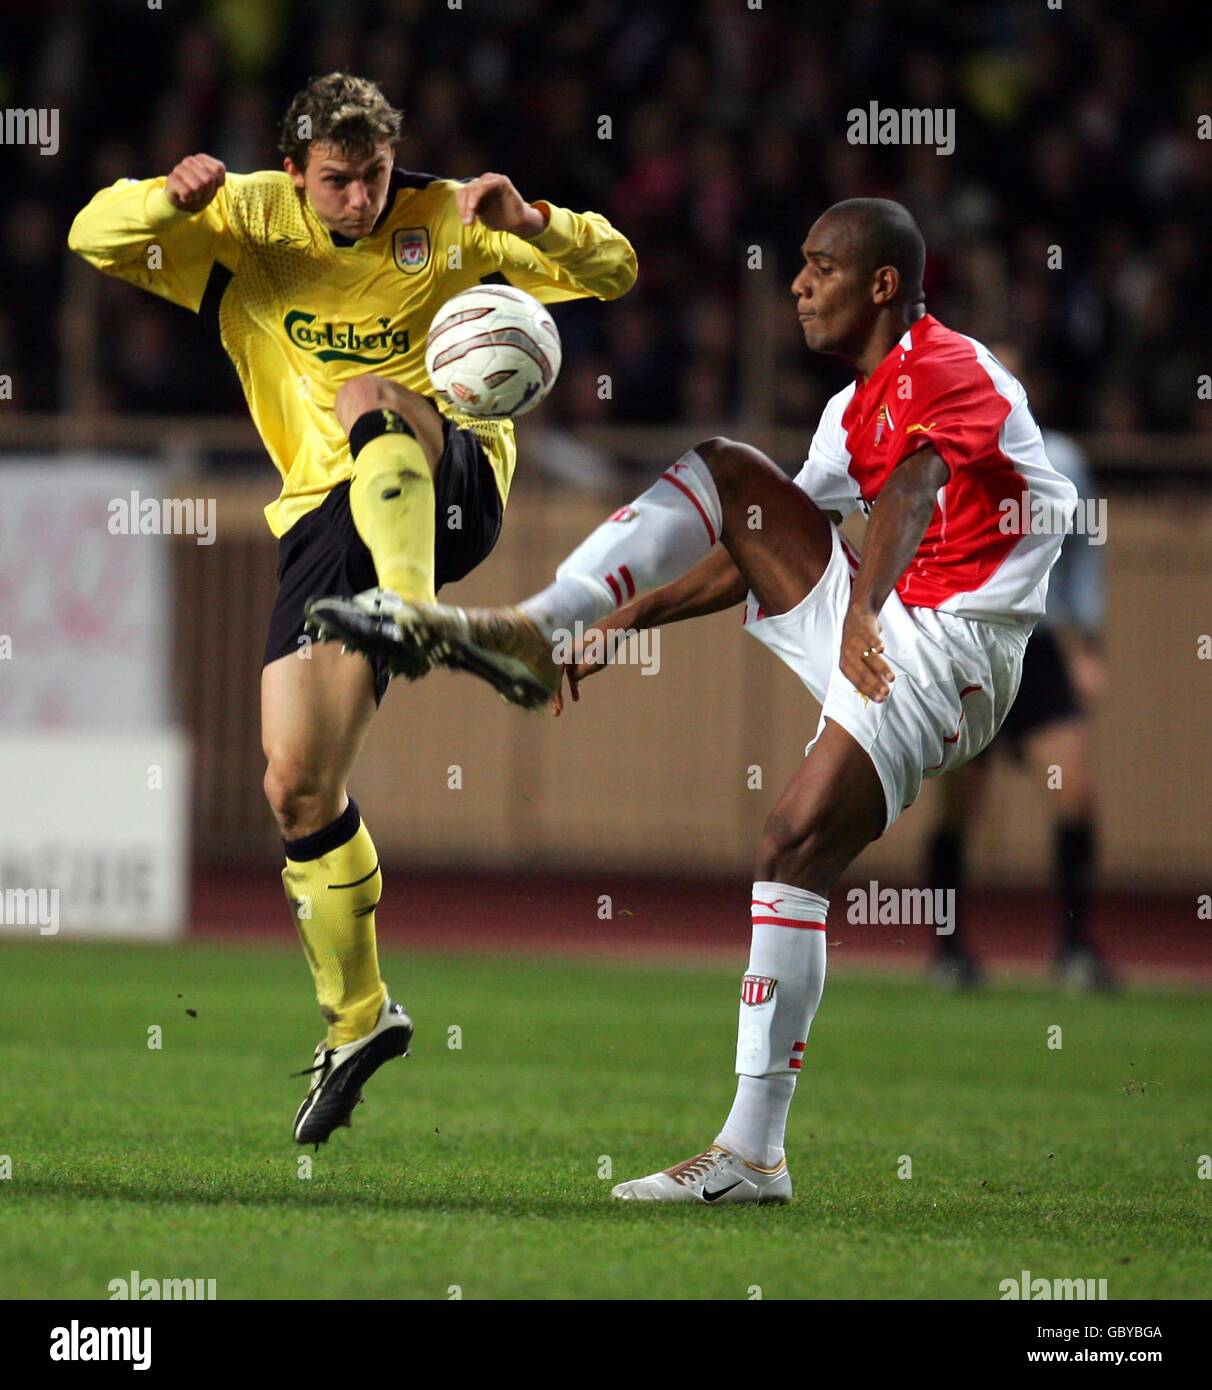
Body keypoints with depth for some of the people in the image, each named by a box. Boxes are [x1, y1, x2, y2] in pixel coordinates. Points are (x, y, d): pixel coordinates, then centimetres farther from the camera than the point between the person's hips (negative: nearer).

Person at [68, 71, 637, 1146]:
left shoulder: (441, 223, 3)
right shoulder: (245, 224, 6)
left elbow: (612, 271, 2)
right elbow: (95, 239, -1)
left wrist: (531, 223, -19)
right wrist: (172, 198, -22)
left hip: (450, 492, -3)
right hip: (328, 521, 3)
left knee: (368, 397, -37)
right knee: (297, 787, -5)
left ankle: (413, 623, -59)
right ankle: (358, 1019, 13)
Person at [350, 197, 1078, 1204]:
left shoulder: (945, 371, -11)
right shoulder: (859, 409, 20)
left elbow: (913, 493, -31)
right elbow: (759, 552, 27)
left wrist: (862, 607, -49)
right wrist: (625, 619, 23)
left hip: (950, 654, -9)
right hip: (876, 634, 9)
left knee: (796, 846, -20)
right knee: (725, 473, 4)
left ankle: (754, 1151, -22)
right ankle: (540, 633, -8)